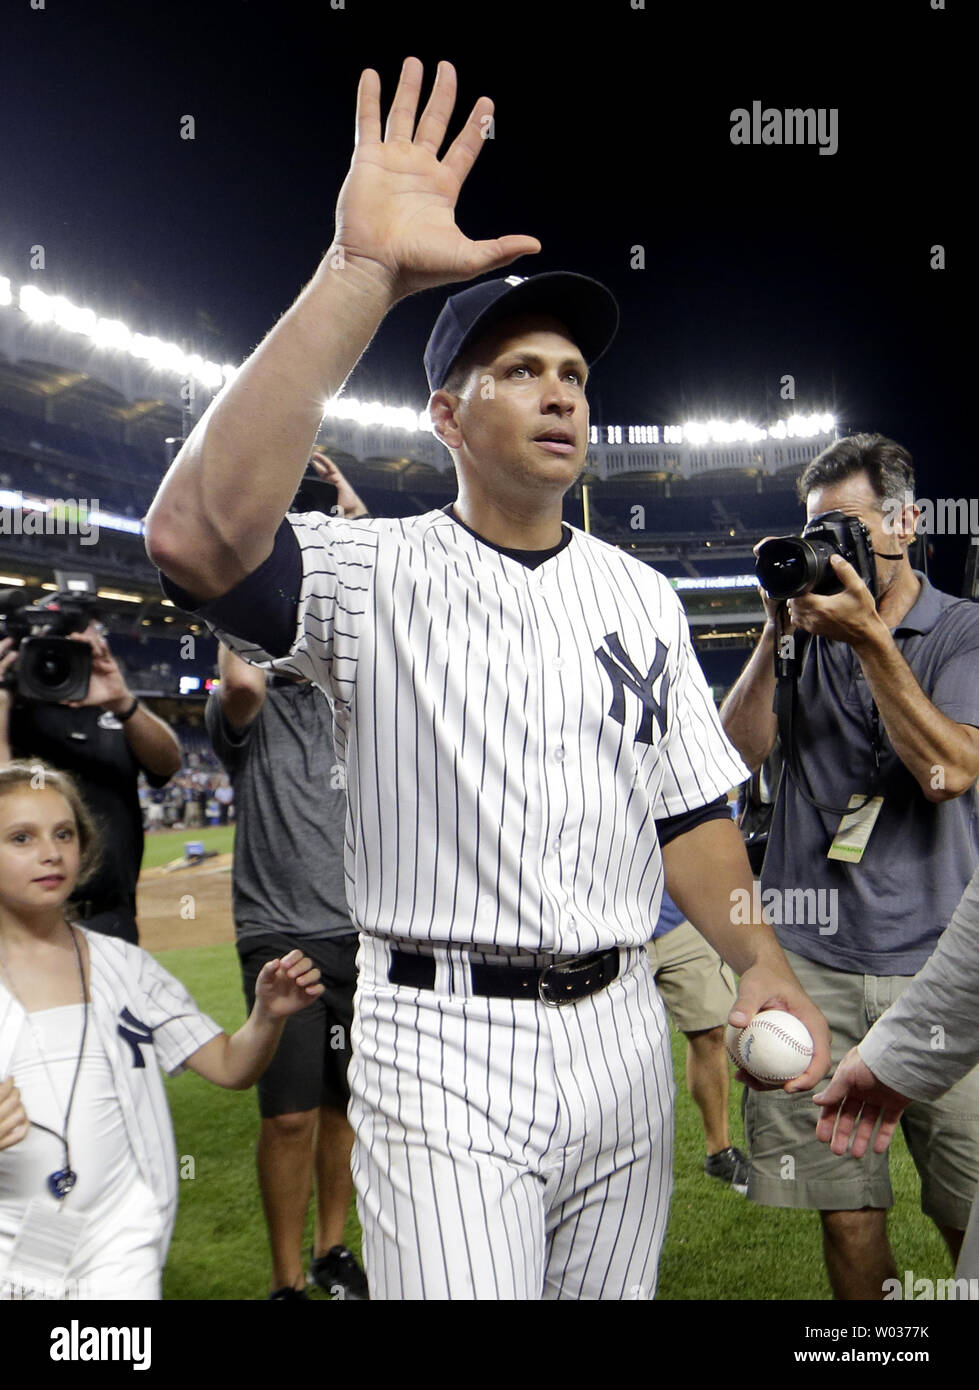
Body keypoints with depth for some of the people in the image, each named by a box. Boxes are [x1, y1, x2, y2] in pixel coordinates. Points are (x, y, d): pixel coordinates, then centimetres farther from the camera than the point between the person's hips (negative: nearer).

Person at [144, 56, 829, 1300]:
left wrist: (759, 959, -4)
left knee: (613, 1294, 20)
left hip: (619, 1034, 6)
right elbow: (198, 533, -30)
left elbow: (684, 807, 11)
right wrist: (362, 275, -32)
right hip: (439, 1045, -5)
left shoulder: (643, 597, 8)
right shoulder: (374, 576, -9)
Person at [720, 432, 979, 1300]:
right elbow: (737, 751, -1)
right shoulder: (808, 626, 11)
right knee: (846, 1211, 7)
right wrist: (778, 630, -8)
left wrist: (871, 640, -15)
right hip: (810, 959, 2)